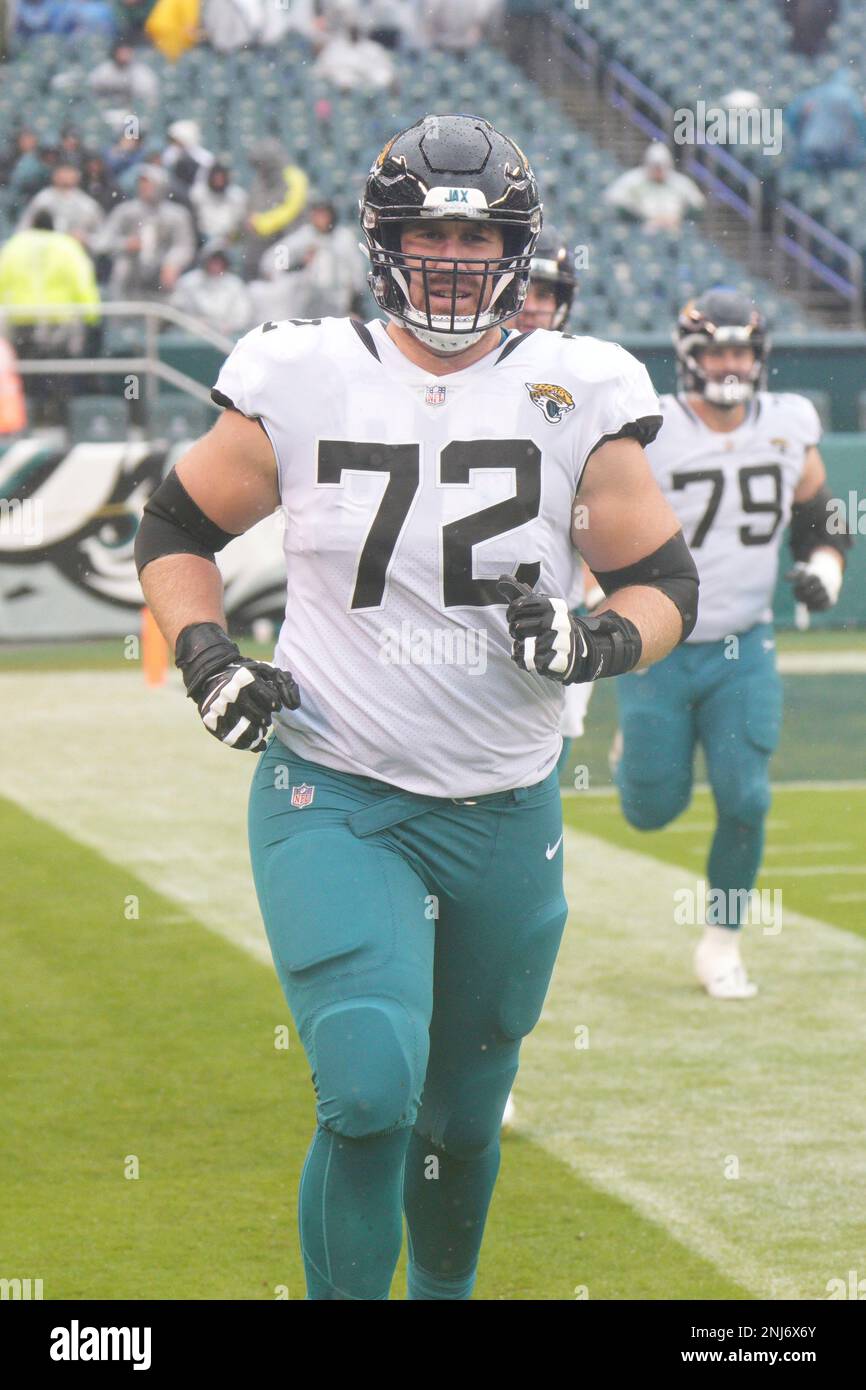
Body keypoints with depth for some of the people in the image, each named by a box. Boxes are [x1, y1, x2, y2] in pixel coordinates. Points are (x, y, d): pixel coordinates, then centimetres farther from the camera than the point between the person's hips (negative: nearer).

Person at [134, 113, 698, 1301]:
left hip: (506, 815, 2)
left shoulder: (575, 397, -3)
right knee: (371, 1087, -22)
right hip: (333, 800, -2)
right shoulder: (304, 385, -5)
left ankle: (446, 1289, 41)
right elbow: (174, 527, 9)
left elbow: (667, 582, 4)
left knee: (463, 1116, 15)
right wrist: (205, 653, -7)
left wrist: (600, 642, -16)